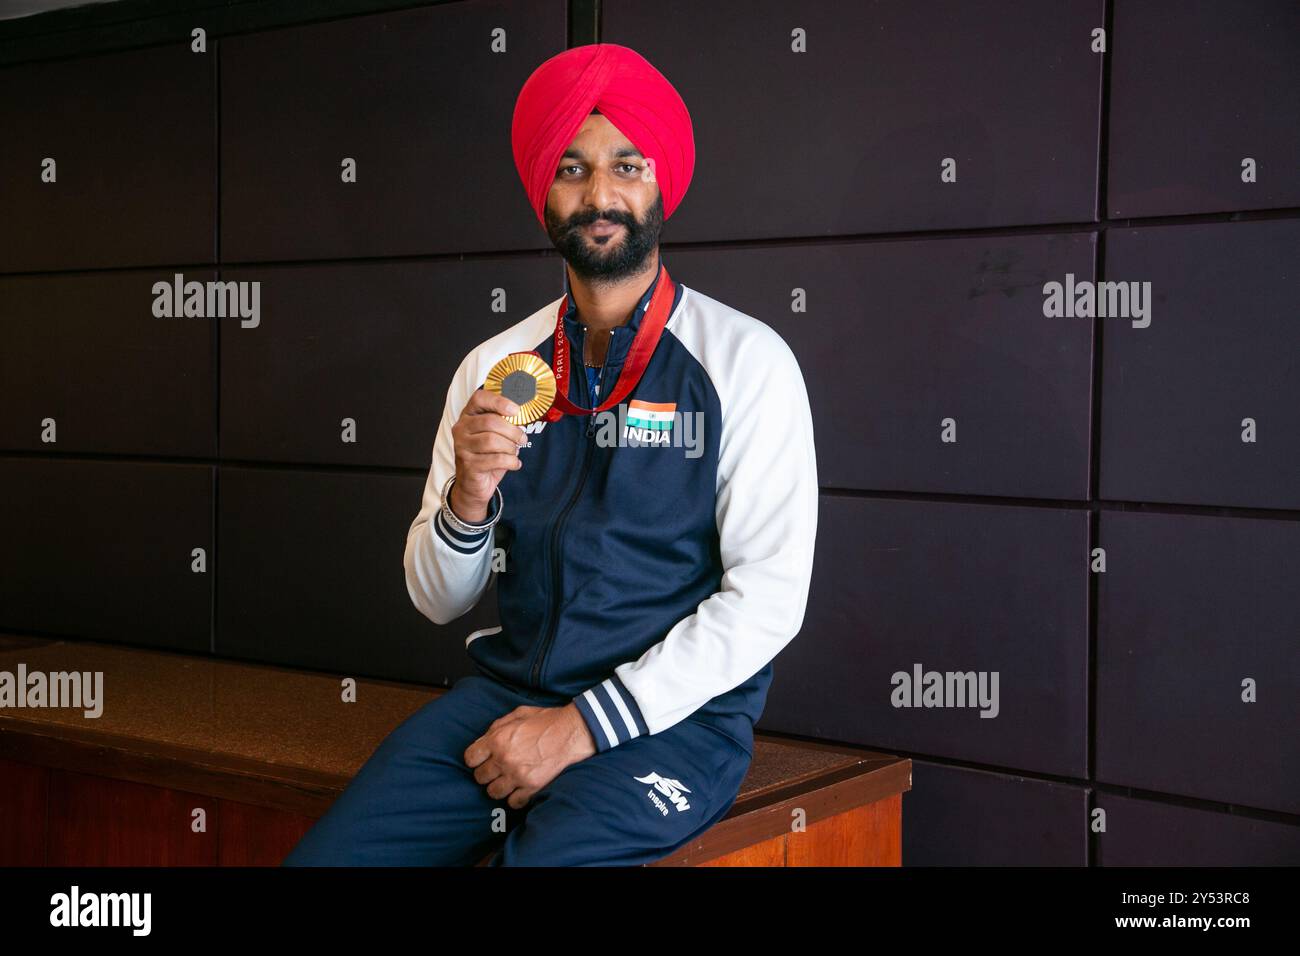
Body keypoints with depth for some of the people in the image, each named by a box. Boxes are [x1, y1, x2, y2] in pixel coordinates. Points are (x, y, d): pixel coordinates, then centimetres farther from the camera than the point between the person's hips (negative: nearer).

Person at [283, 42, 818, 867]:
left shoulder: (747, 361, -3)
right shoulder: (495, 366, 8)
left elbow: (769, 599, -9)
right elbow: (439, 601, 10)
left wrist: (583, 725, -13)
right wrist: (467, 498, -12)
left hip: (671, 715, -3)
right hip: (506, 692, 4)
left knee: (549, 856, -31)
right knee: (323, 856, -17)